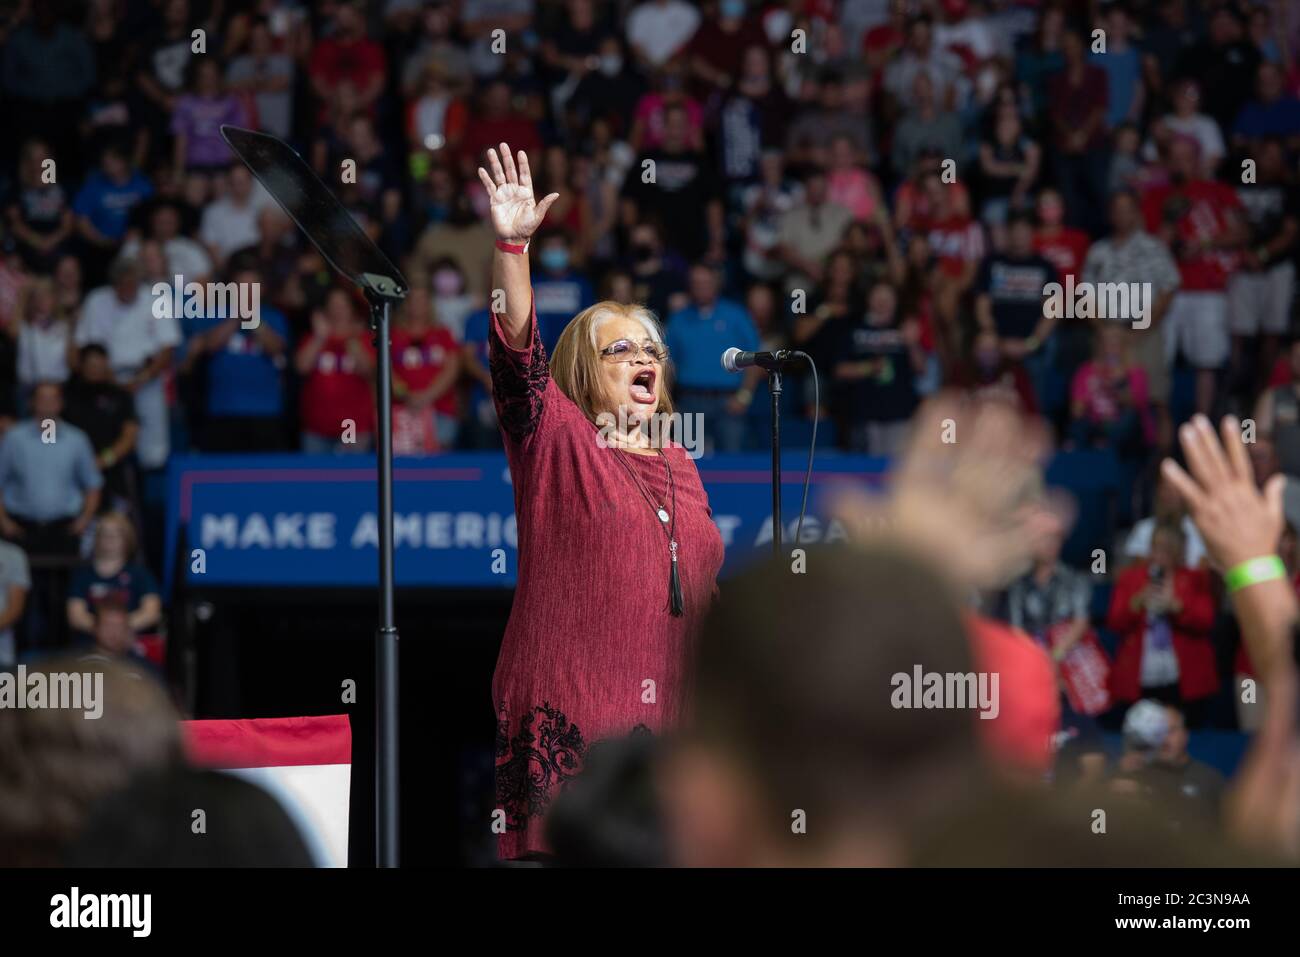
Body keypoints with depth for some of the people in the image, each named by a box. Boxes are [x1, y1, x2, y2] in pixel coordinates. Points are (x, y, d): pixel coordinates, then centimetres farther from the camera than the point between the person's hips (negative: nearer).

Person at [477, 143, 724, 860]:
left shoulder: (677, 465, 19)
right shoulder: (556, 439, 2)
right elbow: (519, 348, -14)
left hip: (666, 707, 5)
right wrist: (511, 244, -26)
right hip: (570, 706, -5)